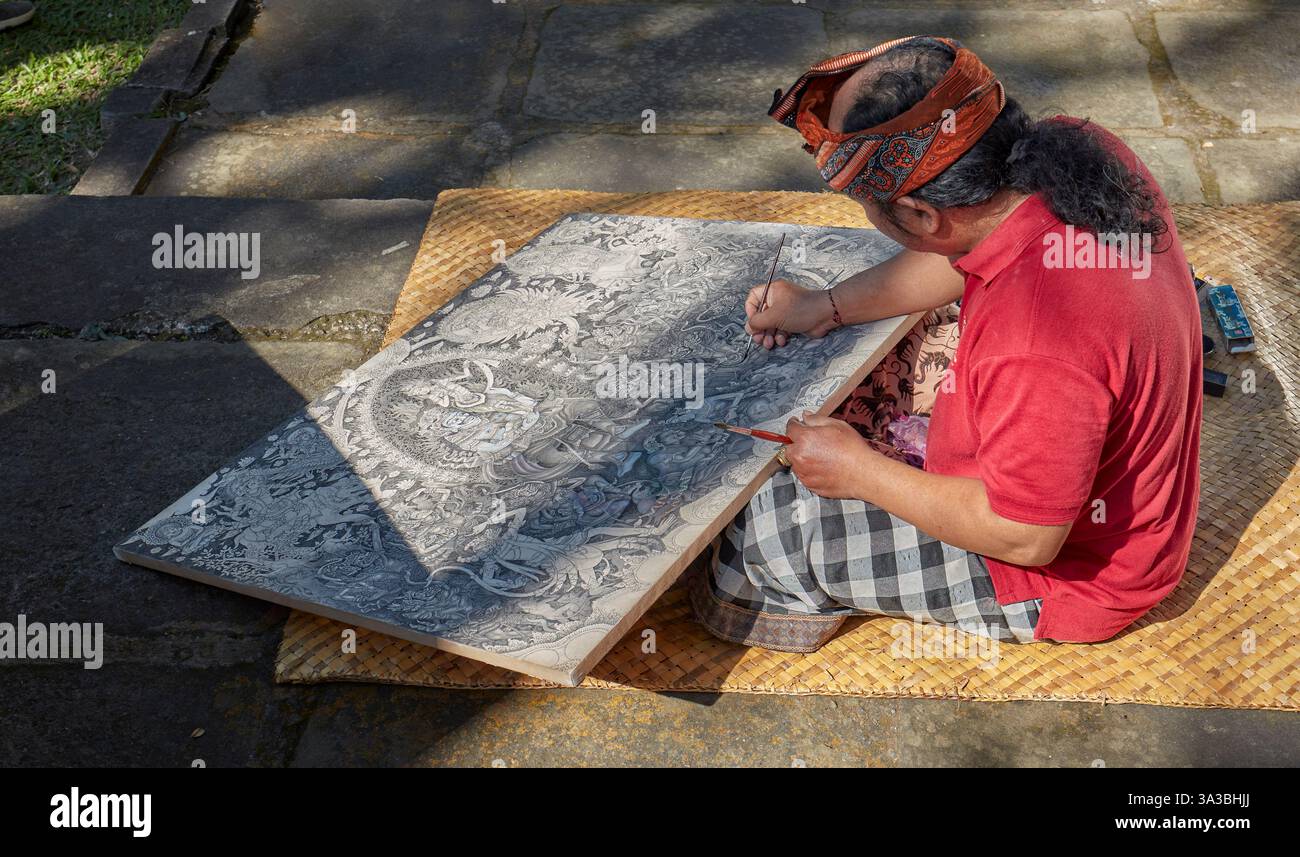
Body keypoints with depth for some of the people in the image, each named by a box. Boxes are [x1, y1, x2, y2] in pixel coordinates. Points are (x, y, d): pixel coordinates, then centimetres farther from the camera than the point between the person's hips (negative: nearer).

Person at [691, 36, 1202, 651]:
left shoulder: (1038, 343, -42)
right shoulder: (1075, 149, -15)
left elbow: (1026, 536, -28)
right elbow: (964, 256, 6)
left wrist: (860, 473, -18)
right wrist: (828, 306, 6)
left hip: (1060, 571, -8)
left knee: (766, 519, -6)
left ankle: (794, 598, 29)